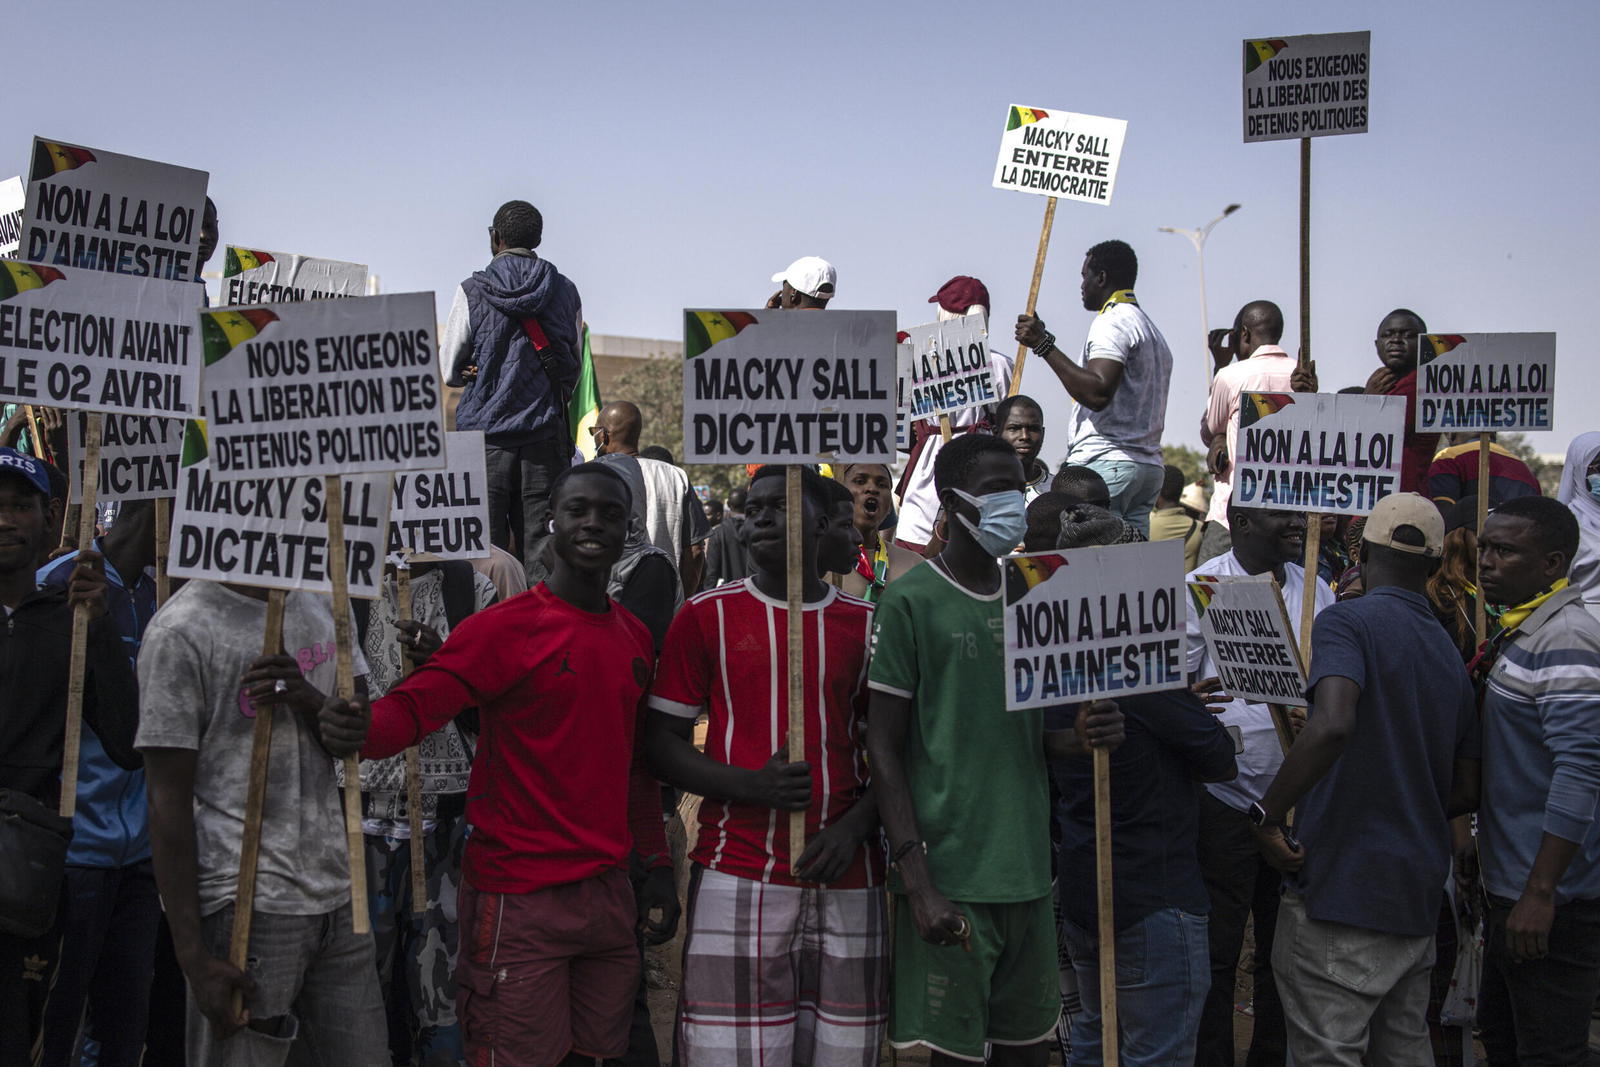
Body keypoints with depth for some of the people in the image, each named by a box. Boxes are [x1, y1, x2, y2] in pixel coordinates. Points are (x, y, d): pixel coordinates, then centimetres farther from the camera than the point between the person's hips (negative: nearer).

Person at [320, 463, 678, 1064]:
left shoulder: (635, 638, 12)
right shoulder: (505, 629, -8)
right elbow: (414, 706, -18)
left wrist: (658, 866, 16)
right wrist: (359, 730, -39)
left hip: (609, 893, 6)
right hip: (519, 901, -6)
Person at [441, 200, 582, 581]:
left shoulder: (472, 292, -2)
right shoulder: (565, 292, 5)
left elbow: (449, 371, 4)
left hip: (485, 433, -2)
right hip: (547, 432, 2)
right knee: (542, 546, 2)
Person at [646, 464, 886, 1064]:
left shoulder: (865, 625, 10)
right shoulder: (707, 617, 5)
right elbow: (662, 746, 3)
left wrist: (854, 826, -6)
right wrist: (752, 785, -13)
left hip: (846, 880, 2)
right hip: (738, 876, -2)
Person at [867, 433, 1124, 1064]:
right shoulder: (911, 602, -7)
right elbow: (884, 749, -8)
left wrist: (1080, 736, -4)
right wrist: (917, 882, -15)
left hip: (1027, 871, 6)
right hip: (950, 878, -6)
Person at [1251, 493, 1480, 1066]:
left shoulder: (1347, 622, -11)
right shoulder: (1450, 653, 13)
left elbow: (1332, 724, -30)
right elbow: (1466, 792, 15)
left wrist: (1266, 815, -20)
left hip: (1341, 886, -8)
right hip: (1417, 891, 8)